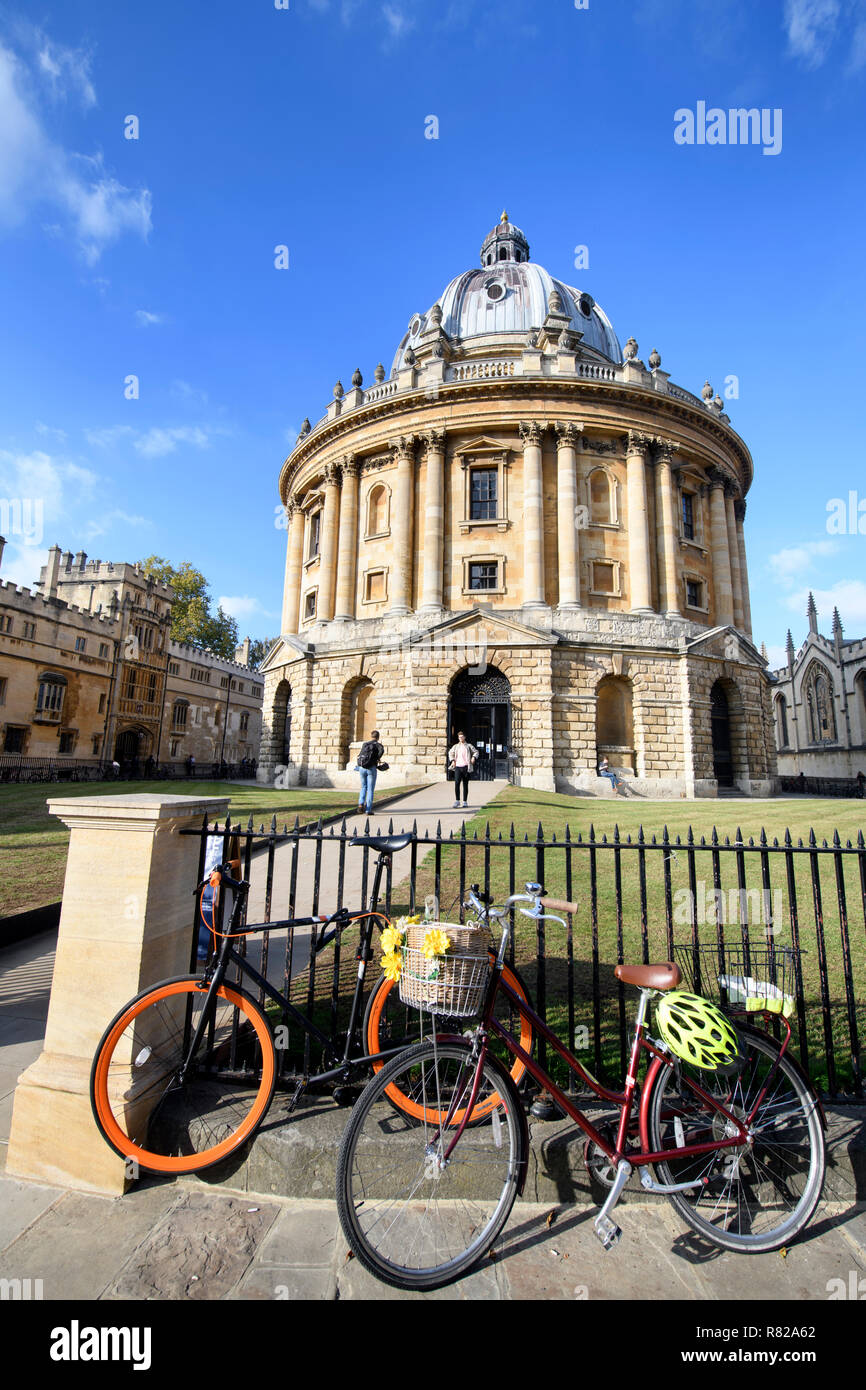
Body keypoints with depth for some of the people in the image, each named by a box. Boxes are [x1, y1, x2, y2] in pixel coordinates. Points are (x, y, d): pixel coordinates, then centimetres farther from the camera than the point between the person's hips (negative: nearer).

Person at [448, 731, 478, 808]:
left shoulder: (468, 746, 9)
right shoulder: (456, 746, 14)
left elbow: (476, 751, 13)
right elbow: (450, 753, 26)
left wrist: (474, 757, -6)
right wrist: (452, 760, 11)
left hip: (466, 767, -1)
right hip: (458, 767, 1)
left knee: (465, 784, 3)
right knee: (457, 783, -12)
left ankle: (465, 801, 11)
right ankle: (457, 800, -4)